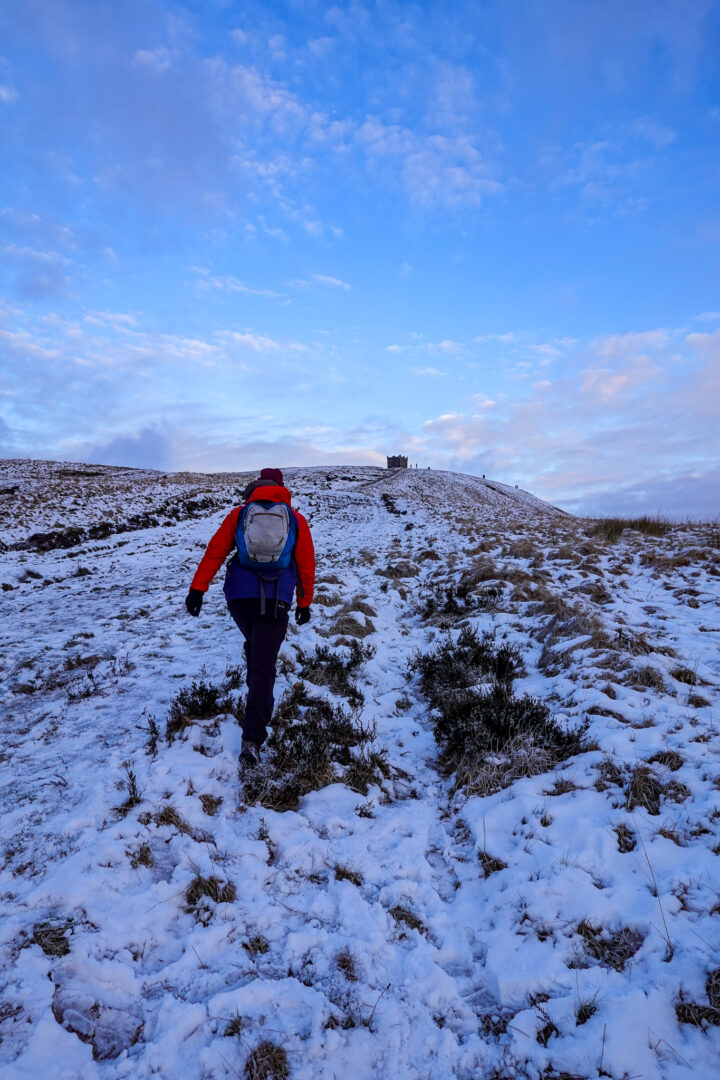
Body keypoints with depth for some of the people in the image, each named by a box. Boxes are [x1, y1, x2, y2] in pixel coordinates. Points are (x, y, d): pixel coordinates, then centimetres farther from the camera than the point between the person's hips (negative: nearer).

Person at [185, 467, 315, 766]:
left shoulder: (238, 514, 7)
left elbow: (214, 552, 0)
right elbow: (306, 565, 7)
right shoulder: (296, 519, 6)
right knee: (263, 667, -1)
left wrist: (197, 589, 0)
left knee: (254, 646, 32)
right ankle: (252, 739, -8)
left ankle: (257, 693, 48)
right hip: (275, 603, -2)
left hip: (239, 598, 2)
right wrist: (304, 603, 16)